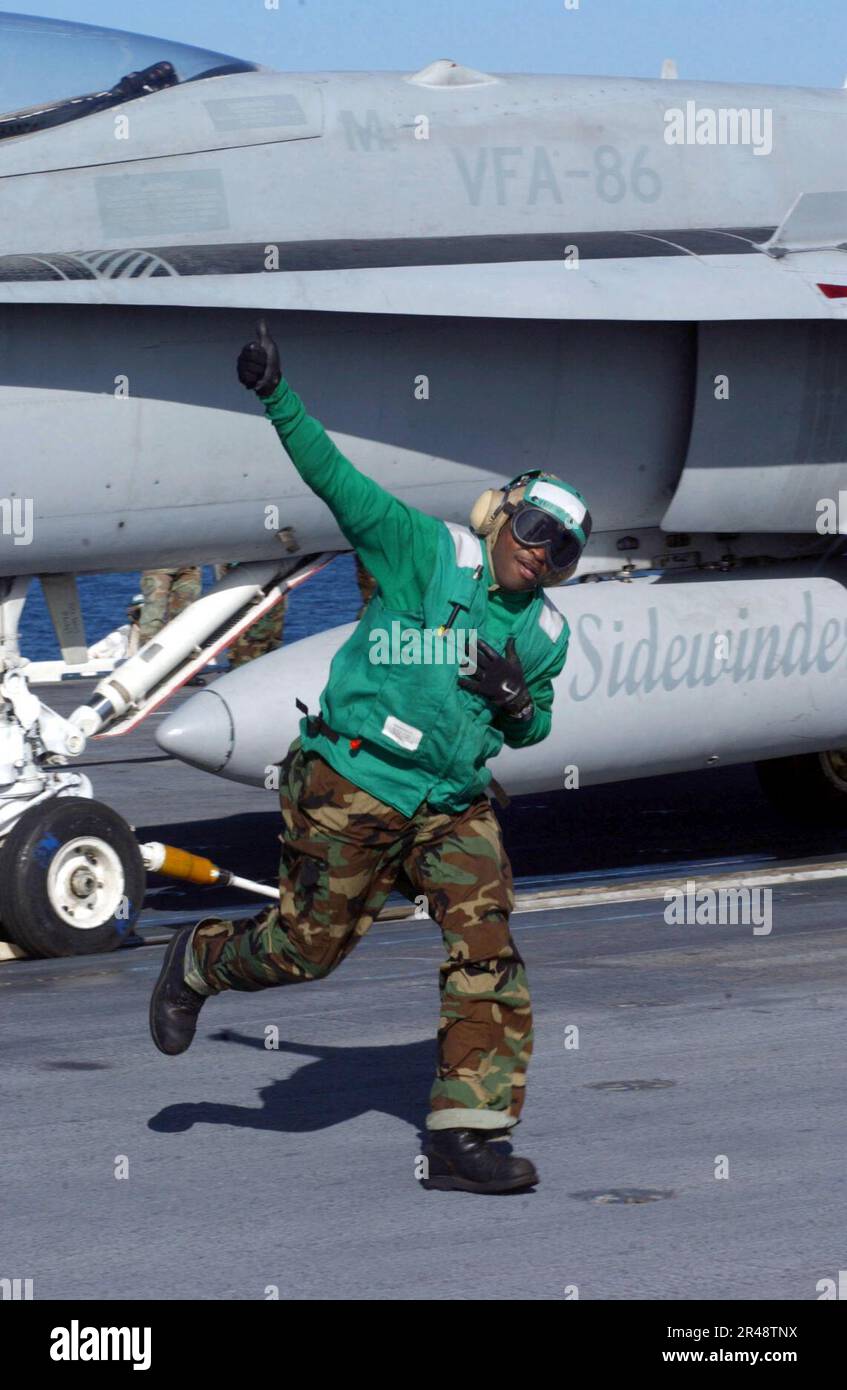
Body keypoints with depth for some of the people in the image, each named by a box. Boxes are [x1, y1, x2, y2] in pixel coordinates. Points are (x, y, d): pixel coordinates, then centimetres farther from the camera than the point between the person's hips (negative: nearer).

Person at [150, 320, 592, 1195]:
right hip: (354, 787, -5)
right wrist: (278, 401, -21)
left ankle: (466, 1131, -10)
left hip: (455, 805, 5)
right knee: (308, 944, 4)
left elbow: (532, 730, 20)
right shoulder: (428, 551, -7)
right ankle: (200, 962, 38)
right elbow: (336, 480, -12)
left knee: (488, 951, -11)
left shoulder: (544, 634, 7)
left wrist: (518, 704, -4)